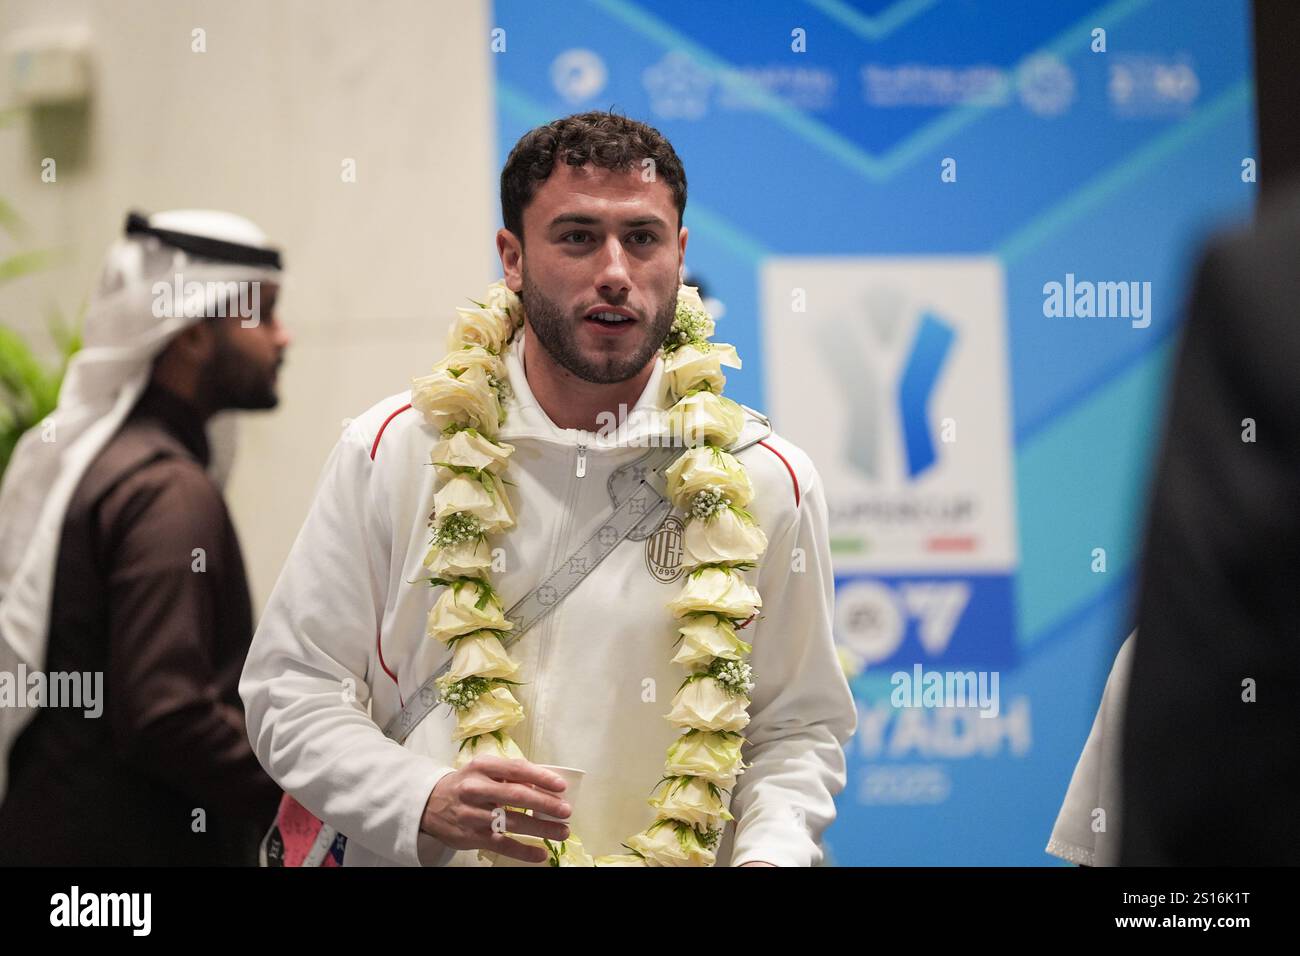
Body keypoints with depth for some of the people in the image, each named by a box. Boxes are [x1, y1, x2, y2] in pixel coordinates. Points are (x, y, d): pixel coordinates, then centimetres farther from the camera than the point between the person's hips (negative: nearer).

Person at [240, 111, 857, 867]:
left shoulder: (769, 483, 7)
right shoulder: (393, 451, 6)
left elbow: (801, 728, 10)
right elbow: (293, 691, 7)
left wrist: (771, 852, -9)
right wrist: (422, 803, -9)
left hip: (673, 860, 0)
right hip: (421, 859, 0)